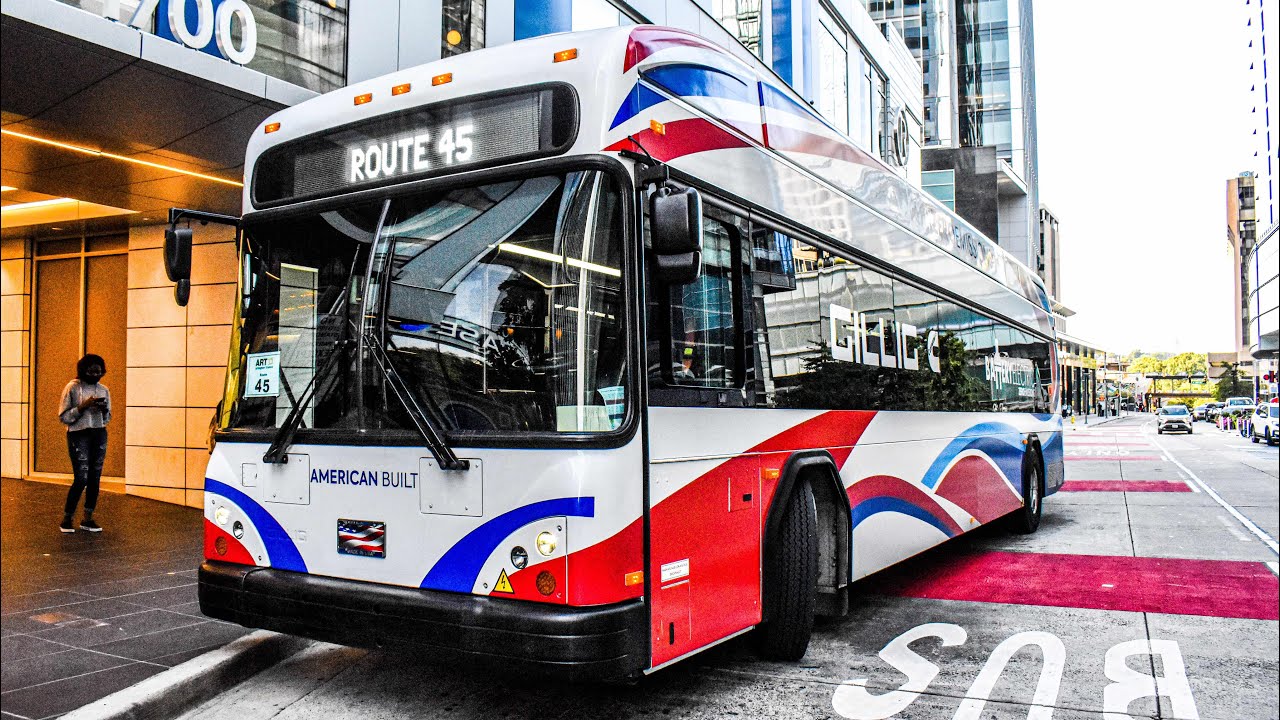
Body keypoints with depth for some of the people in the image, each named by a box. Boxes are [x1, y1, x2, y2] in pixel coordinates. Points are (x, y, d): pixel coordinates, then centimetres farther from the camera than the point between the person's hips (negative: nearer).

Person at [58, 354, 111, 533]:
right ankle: (66, 519, 8)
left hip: (99, 435, 5)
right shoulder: (72, 388, -4)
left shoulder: (104, 390, 10)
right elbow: (63, 417, -6)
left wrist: (104, 410, -6)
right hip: (78, 435, -5)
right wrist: (83, 406, -18)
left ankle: (87, 519, 13)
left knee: (95, 478, 4)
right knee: (81, 479, -9)